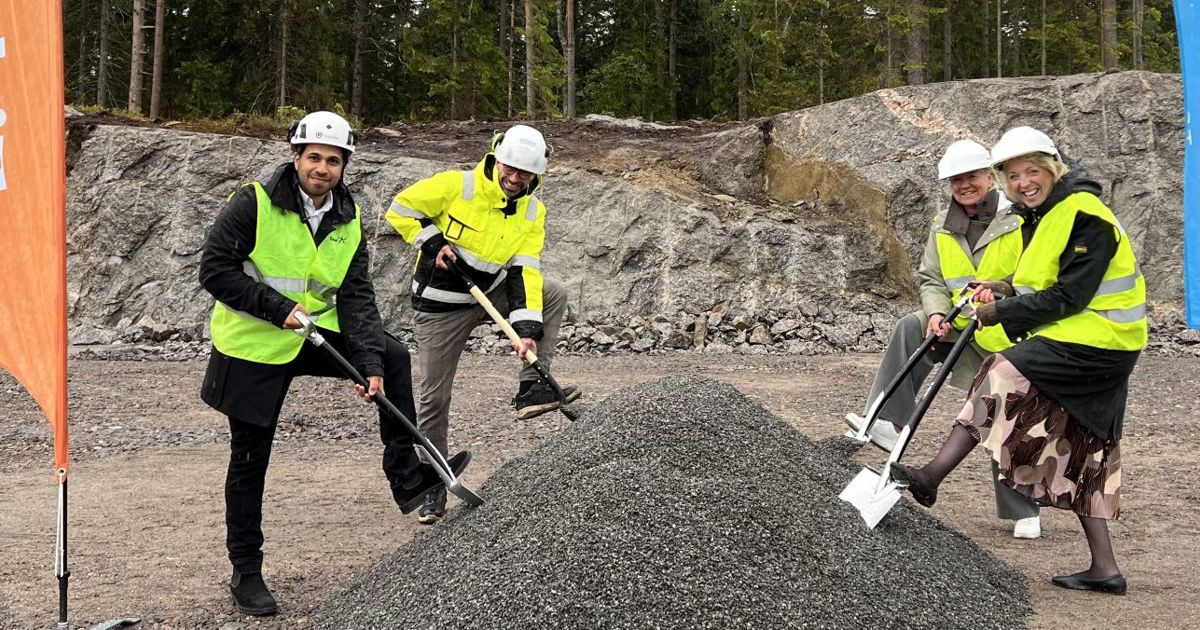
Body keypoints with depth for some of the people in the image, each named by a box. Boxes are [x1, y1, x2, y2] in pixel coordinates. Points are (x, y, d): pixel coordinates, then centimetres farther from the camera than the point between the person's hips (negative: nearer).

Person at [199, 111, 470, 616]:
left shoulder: (350, 221, 0)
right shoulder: (253, 204, -15)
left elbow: (356, 296, -4)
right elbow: (214, 270, -17)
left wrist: (370, 364, -16)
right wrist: (278, 308, -24)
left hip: (316, 333, 5)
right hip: (253, 346, -5)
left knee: (393, 357, -7)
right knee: (250, 458, 2)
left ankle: (405, 476, 1)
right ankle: (246, 571, 16)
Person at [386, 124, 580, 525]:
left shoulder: (532, 212, -7)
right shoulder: (455, 186, -18)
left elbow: (525, 272, -14)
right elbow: (400, 209, -10)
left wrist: (527, 329, -25)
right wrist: (433, 243, -21)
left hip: (490, 293, 4)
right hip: (441, 305, -4)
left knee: (554, 295, -17)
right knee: (435, 396, -2)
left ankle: (531, 388, -14)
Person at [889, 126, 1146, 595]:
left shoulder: (1085, 216, -16)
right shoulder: (1042, 217, 15)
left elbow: (1068, 297, -21)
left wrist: (1003, 314, -15)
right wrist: (1008, 291, 2)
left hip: (1095, 343, -10)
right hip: (1089, 348, 10)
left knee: (1002, 377, -20)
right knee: (1081, 454, 10)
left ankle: (931, 477, -18)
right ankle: (1104, 568, 14)